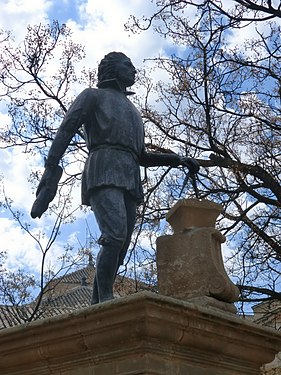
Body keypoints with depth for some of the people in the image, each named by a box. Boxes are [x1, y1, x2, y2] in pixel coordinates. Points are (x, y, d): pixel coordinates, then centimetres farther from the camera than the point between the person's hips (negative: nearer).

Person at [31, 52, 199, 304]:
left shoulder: (132, 112, 37)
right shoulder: (92, 95, 17)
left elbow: (142, 158, 35)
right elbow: (65, 131, 2)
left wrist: (178, 160, 21)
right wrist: (50, 171, -14)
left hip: (129, 180, 7)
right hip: (102, 173, -6)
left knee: (119, 250, -6)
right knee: (115, 236, -27)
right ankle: (107, 302, -28)